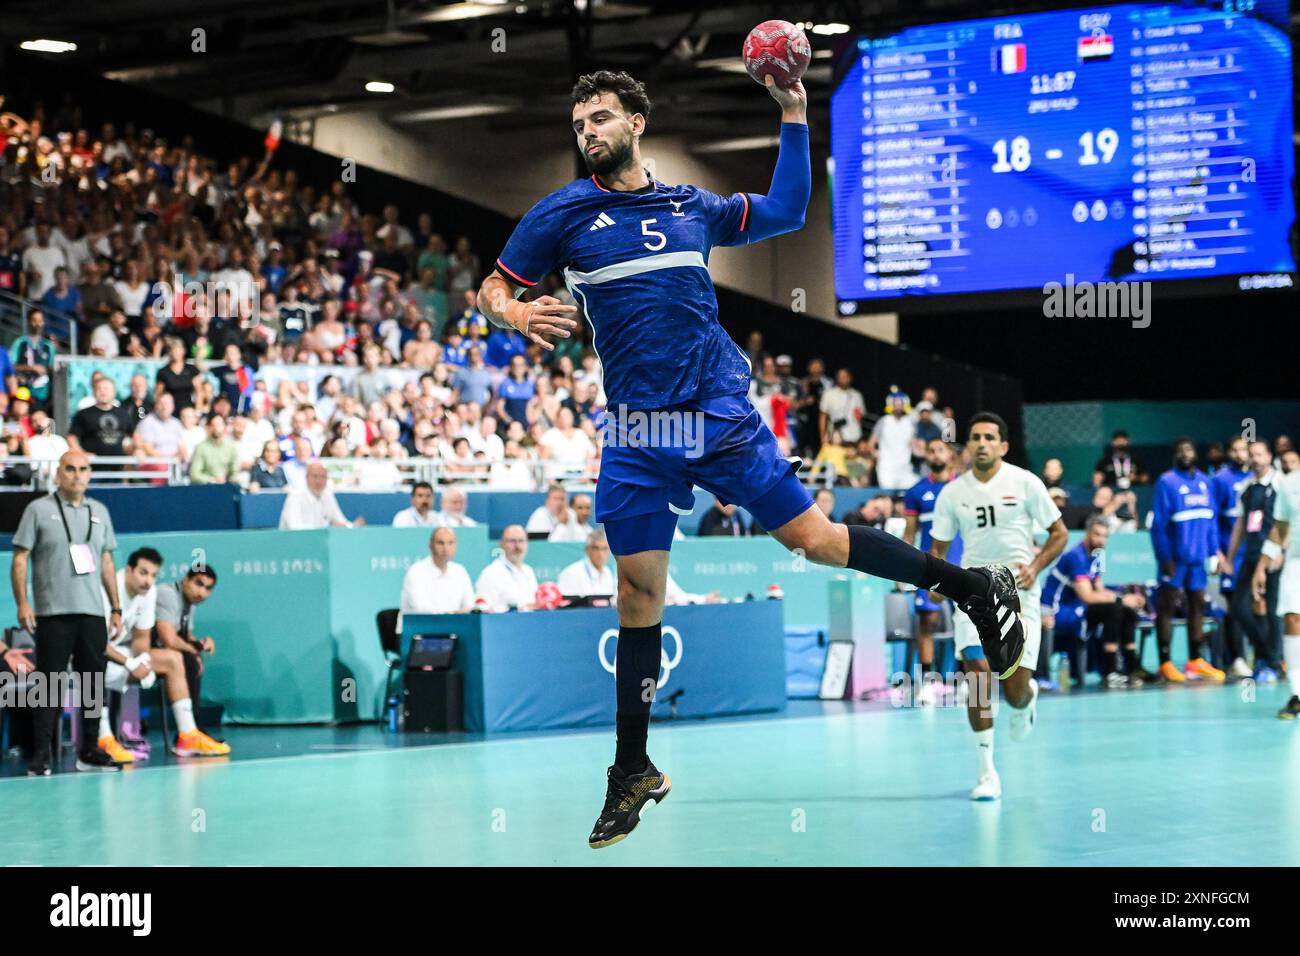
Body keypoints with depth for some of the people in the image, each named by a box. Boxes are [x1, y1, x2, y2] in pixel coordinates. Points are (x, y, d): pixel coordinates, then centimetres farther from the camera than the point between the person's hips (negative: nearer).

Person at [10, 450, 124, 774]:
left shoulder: (99, 512, 13)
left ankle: (89, 751, 15)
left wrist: (115, 607, 14)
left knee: (93, 685, 6)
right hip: (53, 613, -4)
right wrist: (22, 603, -12)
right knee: (49, 684, -4)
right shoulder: (39, 509, 0)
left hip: (92, 613, 4)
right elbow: (20, 558, -2)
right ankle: (41, 755, -1)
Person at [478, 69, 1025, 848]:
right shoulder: (563, 214, 5)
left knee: (812, 536, -4)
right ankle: (633, 774, 11)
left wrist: (794, 115, 12)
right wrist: (517, 314, -16)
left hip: (724, 417, 0)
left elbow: (786, 211, 19)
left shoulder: (691, 206, 10)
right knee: (638, 589, 0)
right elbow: (493, 290, 7)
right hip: (637, 434, 0)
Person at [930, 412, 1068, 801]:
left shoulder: (1025, 483, -3)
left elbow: (1059, 533, 3)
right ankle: (987, 773, -8)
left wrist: (1036, 566, -13)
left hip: (1018, 593, -1)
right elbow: (938, 547, 12)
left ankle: (1027, 699, 39)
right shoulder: (952, 493, 3)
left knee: (1016, 693, -3)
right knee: (977, 673, -18)